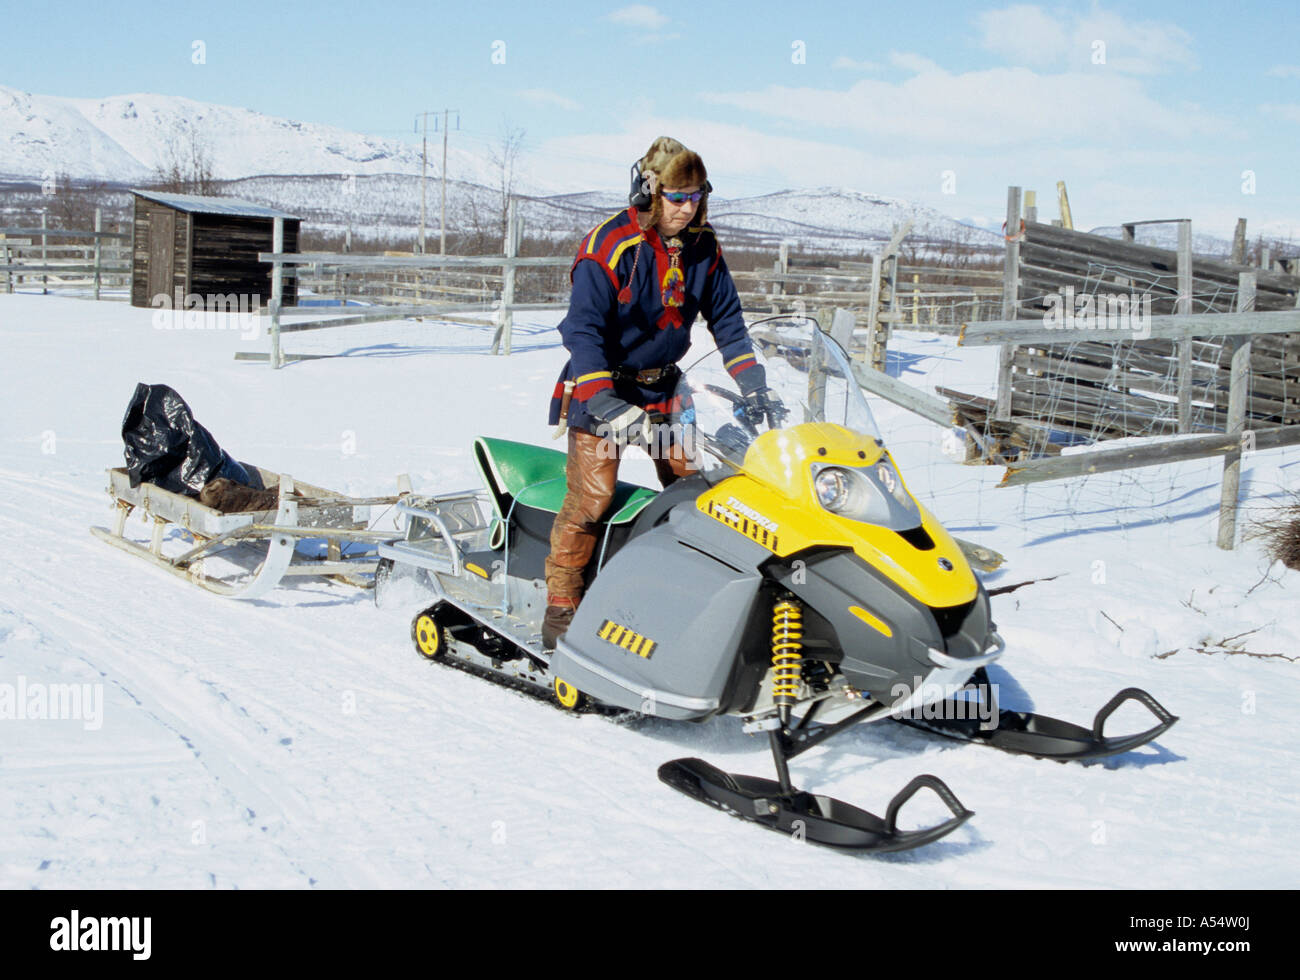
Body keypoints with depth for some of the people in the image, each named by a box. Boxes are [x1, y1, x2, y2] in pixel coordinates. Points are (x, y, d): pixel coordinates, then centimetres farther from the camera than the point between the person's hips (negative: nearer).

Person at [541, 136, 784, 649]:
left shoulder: (703, 248, 0)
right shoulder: (608, 246, -19)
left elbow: (726, 320, 8)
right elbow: (581, 329, -24)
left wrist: (752, 387, -4)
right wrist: (605, 405, -34)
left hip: (662, 387, 6)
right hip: (601, 388, -6)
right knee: (592, 497, -14)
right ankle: (560, 611, -5)